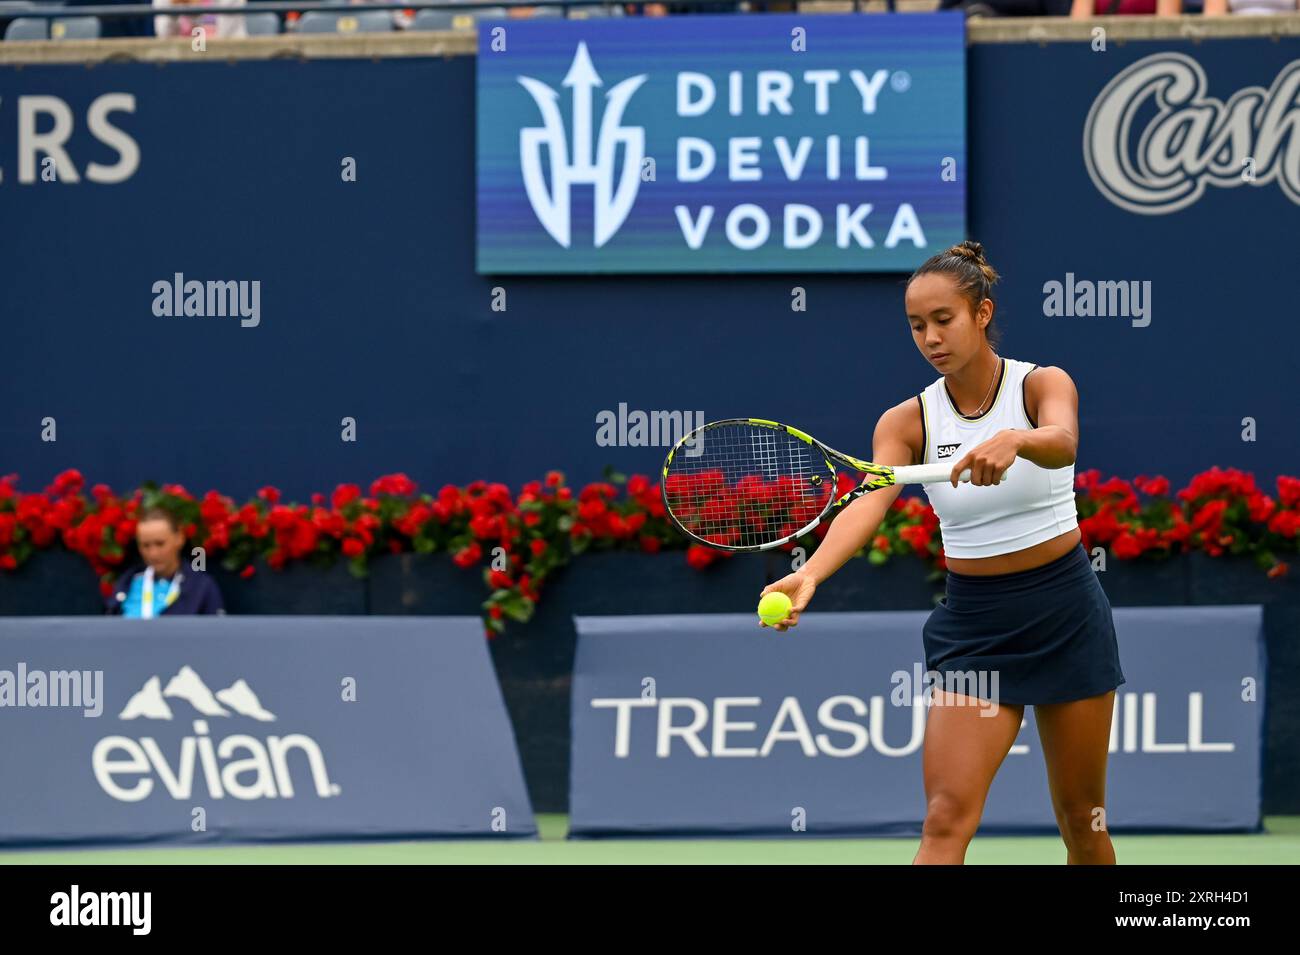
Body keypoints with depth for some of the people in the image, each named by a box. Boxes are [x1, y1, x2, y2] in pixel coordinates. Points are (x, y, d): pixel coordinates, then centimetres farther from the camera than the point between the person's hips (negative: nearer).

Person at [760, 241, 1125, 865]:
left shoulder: (1043, 386, -6)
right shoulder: (907, 421, -2)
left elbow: (1062, 441, -30)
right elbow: (869, 502, -20)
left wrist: (1012, 441, -54)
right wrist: (810, 574, -40)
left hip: (1065, 616, -1)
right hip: (973, 625, 1)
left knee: (1082, 821, 9)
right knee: (946, 820, -14)